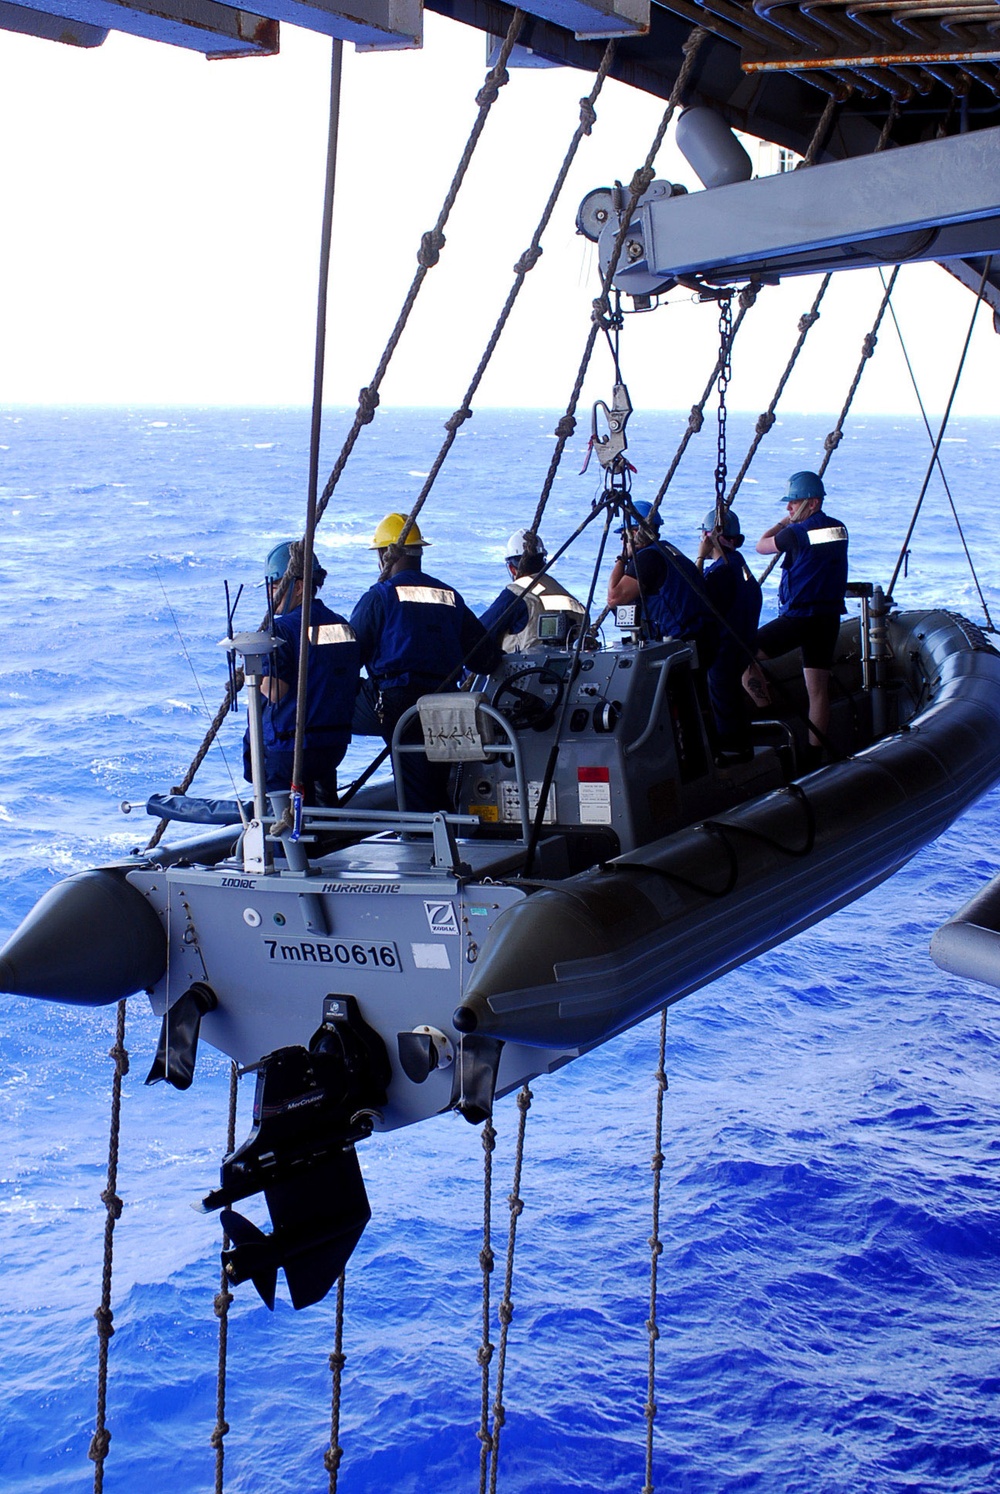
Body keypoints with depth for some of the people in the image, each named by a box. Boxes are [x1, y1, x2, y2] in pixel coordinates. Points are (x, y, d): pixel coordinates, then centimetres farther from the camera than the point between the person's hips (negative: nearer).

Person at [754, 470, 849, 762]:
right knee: (818, 689, 7)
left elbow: (761, 546, 4)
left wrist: (783, 523, 15)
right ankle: (815, 755, 8)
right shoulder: (839, 530, 9)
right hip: (829, 617, 7)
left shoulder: (796, 533, -12)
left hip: (799, 617, -7)